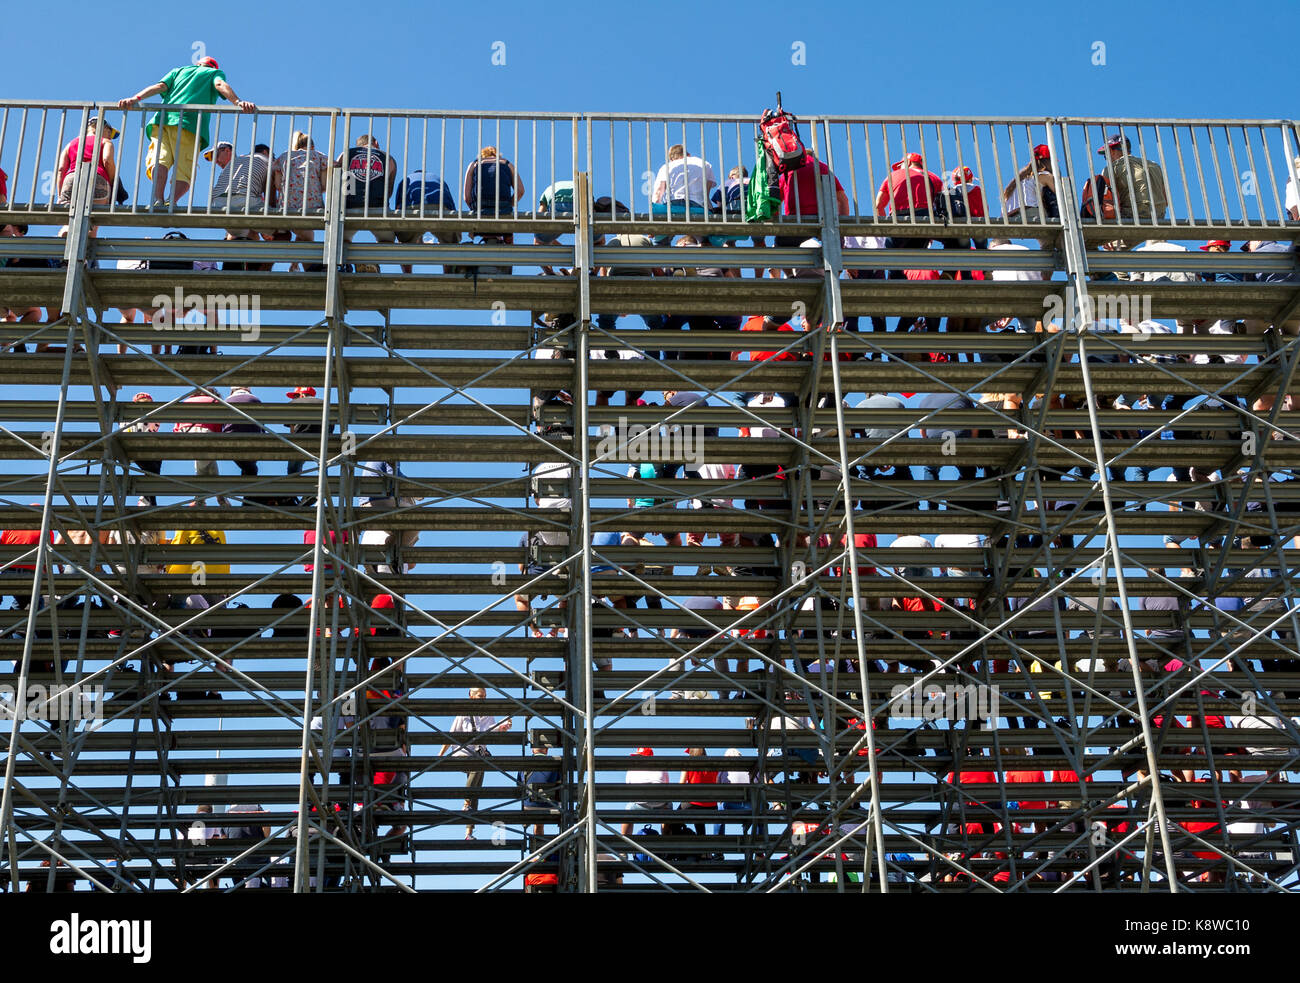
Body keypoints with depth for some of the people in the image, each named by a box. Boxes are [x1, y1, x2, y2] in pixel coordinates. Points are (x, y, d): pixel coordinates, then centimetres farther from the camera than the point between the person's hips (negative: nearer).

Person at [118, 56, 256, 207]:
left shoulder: (178, 71, 34)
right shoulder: (215, 72, 27)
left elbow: (160, 86, 17)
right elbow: (220, 85, 5)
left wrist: (136, 98, 5)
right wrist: (238, 102, -11)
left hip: (162, 120, 2)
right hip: (190, 121, -2)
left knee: (160, 160, -11)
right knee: (184, 170, -6)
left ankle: (158, 198, -38)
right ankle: (172, 202, -33)